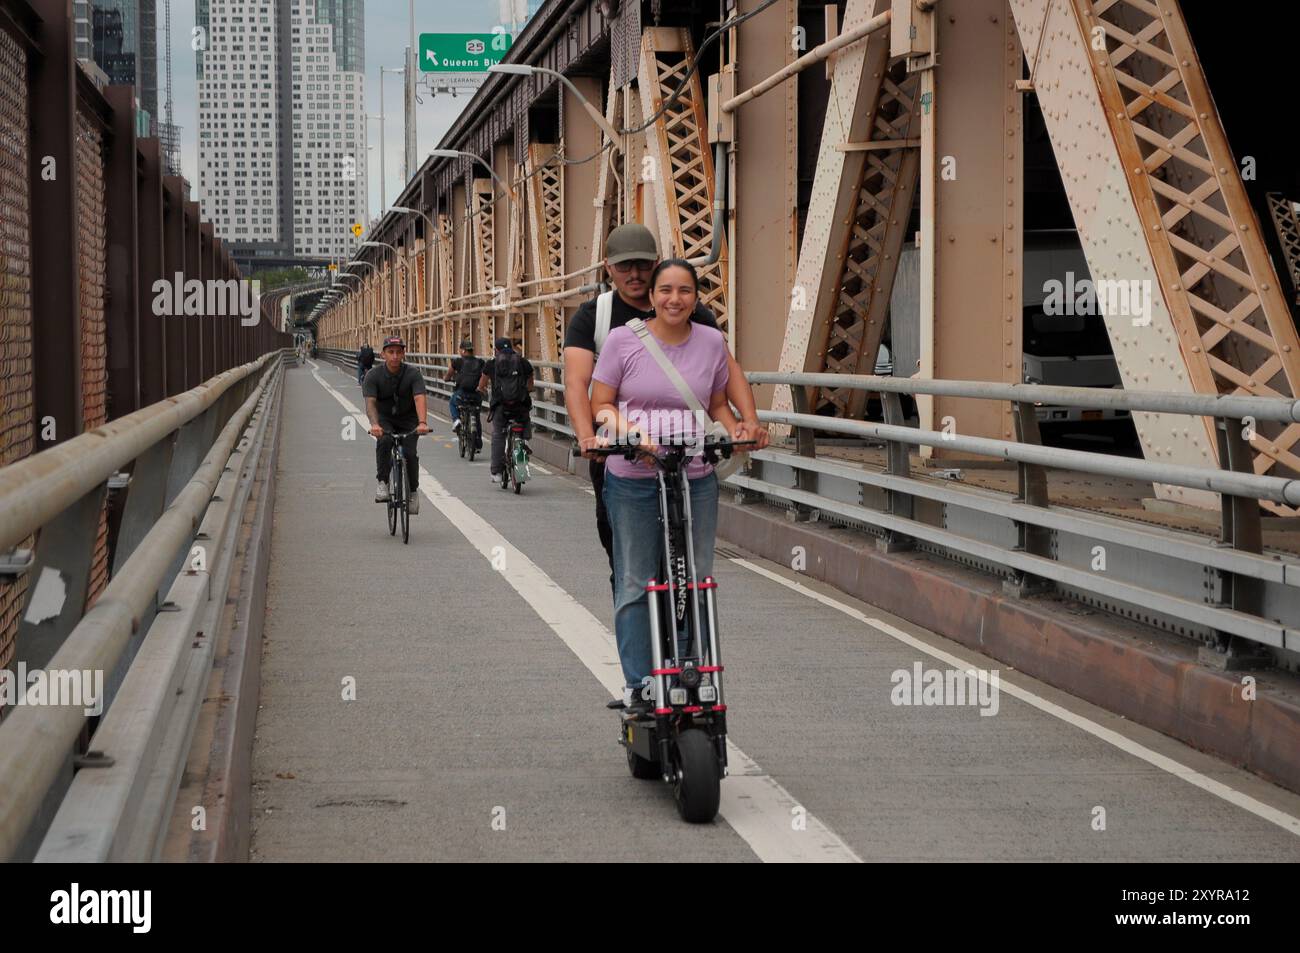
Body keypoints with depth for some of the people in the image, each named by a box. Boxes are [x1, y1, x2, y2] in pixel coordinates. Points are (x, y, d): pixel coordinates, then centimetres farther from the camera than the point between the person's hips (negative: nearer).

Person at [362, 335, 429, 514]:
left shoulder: (413, 374, -17)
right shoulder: (374, 375, -16)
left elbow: (420, 399, -31)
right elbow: (370, 402, -27)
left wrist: (422, 423, -50)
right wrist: (374, 424, -47)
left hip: (408, 419, 0)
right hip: (384, 418, 0)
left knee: (409, 453, -18)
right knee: (384, 442, -32)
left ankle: (413, 491, 5)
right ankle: (382, 482, -20)